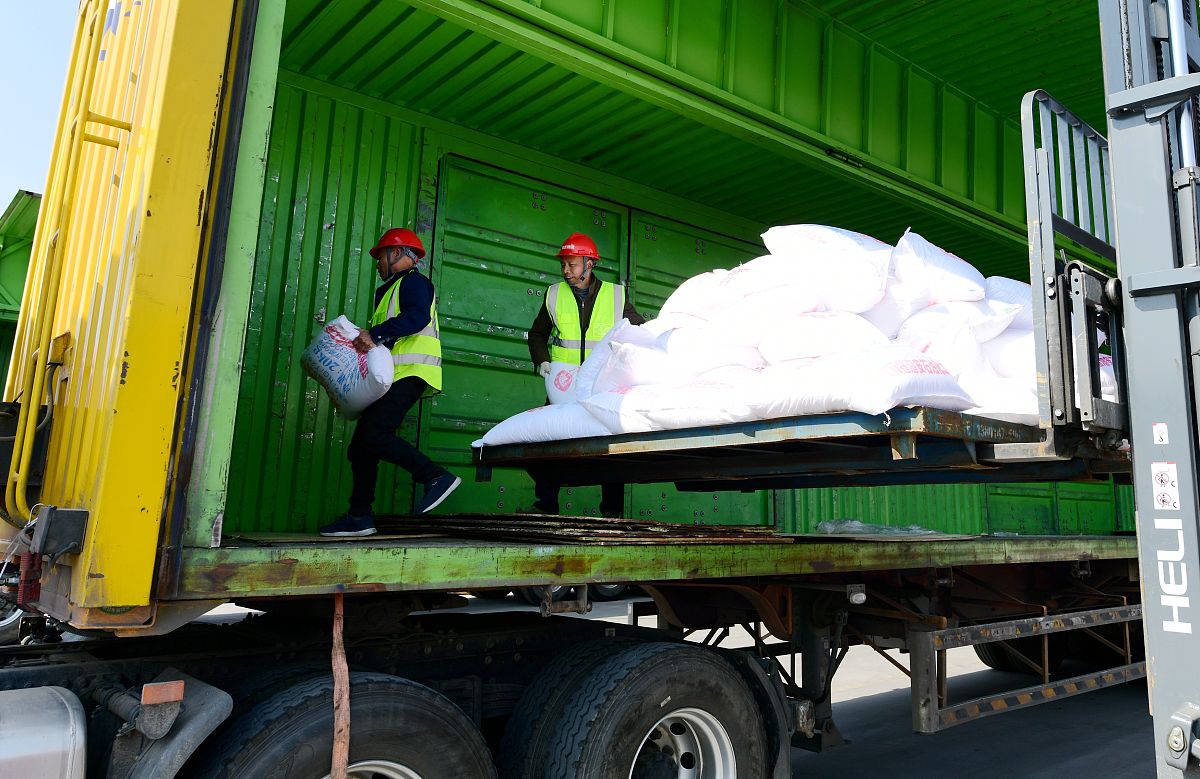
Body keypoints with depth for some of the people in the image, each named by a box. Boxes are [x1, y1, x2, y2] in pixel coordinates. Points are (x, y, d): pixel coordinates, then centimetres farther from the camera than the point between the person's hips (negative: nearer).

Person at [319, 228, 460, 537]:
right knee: (360, 445, 6)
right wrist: (364, 340, 9)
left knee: (376, 435, -24)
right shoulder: (390, 290, 33)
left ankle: (437, 477, -20)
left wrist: (376, 334, -25)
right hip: (391, 378, 10)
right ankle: (359, 516, 10)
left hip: (409, 373, -10)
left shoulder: (414, 281, 1)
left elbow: (418, 316, -20)